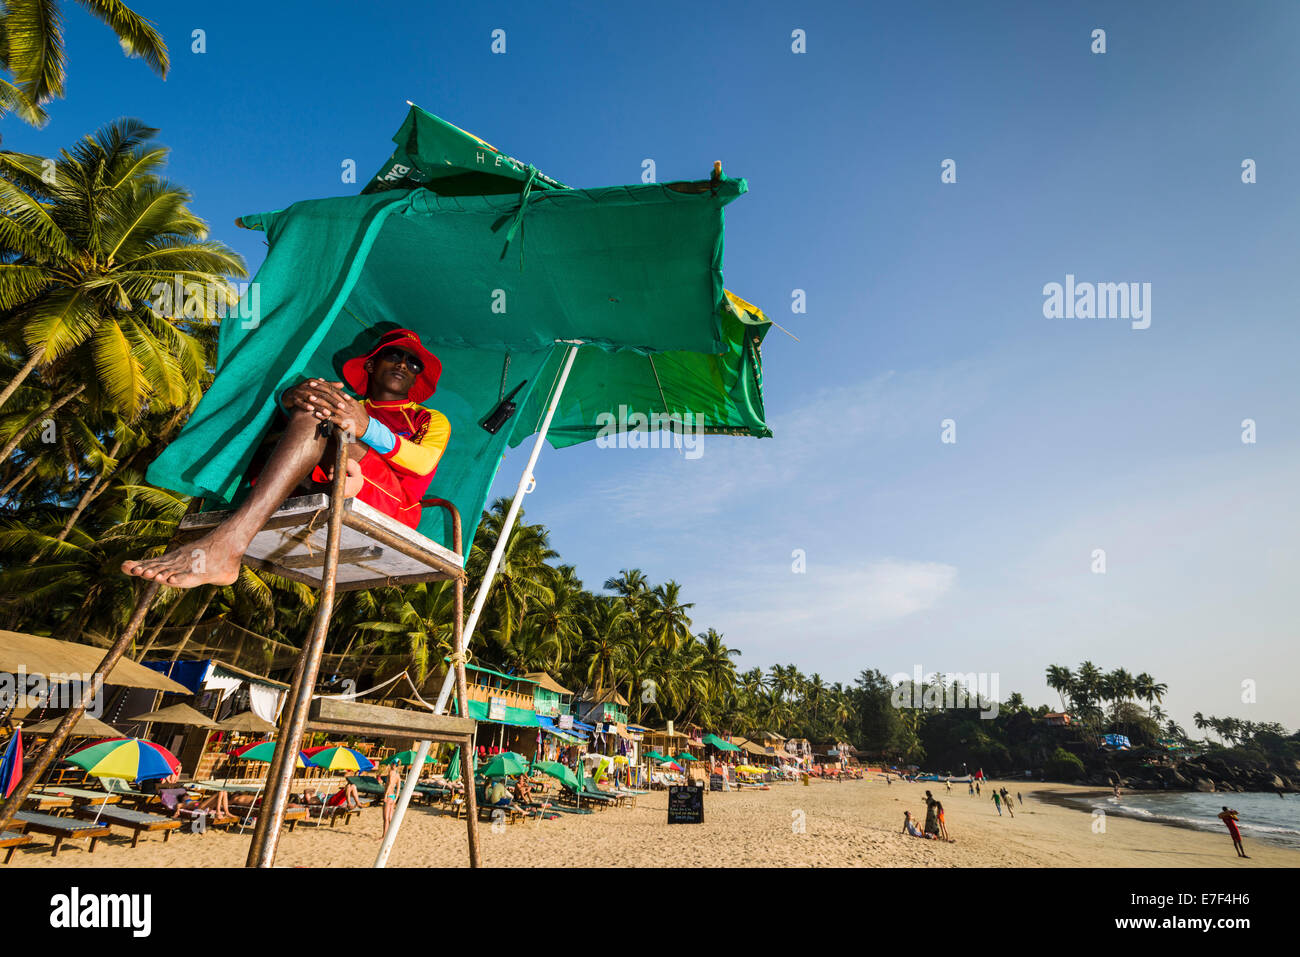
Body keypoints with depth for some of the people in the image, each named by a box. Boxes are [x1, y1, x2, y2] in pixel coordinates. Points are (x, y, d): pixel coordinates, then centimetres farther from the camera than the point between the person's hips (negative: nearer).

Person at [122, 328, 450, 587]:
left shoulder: (429, 419, 26)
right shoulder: (347, 406, 34)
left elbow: (425, 462, -1)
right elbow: (284, 399, 11)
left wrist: (367, 427, -21)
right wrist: (293, 396, -17)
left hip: (392, 505, -3)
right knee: (311, 408, -9)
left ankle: (225, 544, -41)